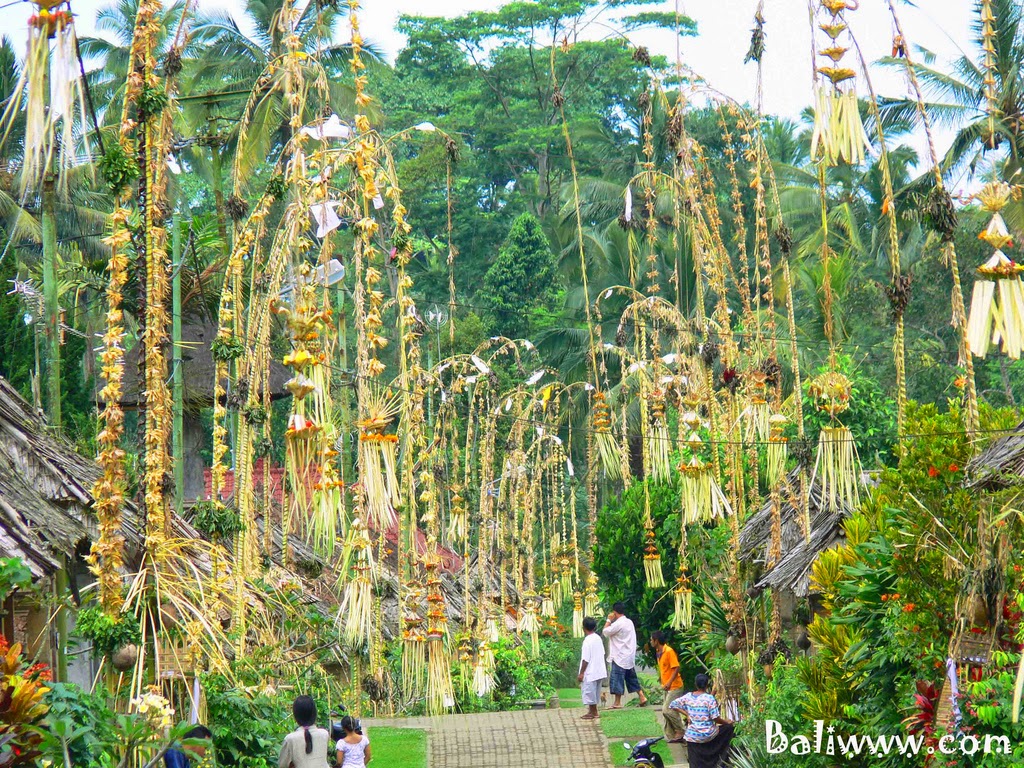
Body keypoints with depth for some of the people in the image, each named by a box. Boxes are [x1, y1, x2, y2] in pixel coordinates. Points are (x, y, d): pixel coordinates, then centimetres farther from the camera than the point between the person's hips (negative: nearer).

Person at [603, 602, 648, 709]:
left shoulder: (618, 624, -17)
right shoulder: (629, 622, 11)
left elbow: (606, 632, -12)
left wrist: (609, 620, -3)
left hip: (620, 657, -9)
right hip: (630, 656, 9)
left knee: (617, 679, -4)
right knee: (632, 678, 15)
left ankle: (617, 703, -4)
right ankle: (642, 697, 11)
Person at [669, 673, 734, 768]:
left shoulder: (687, 697, -1)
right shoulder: (709, 698, -14)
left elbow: (673, 704, 3)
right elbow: (715, 718, -13)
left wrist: (686, 714, 4)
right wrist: (727, 722, 5)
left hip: (692, 737, 3)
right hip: (708, 735, -3)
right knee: (728, 727, 23)